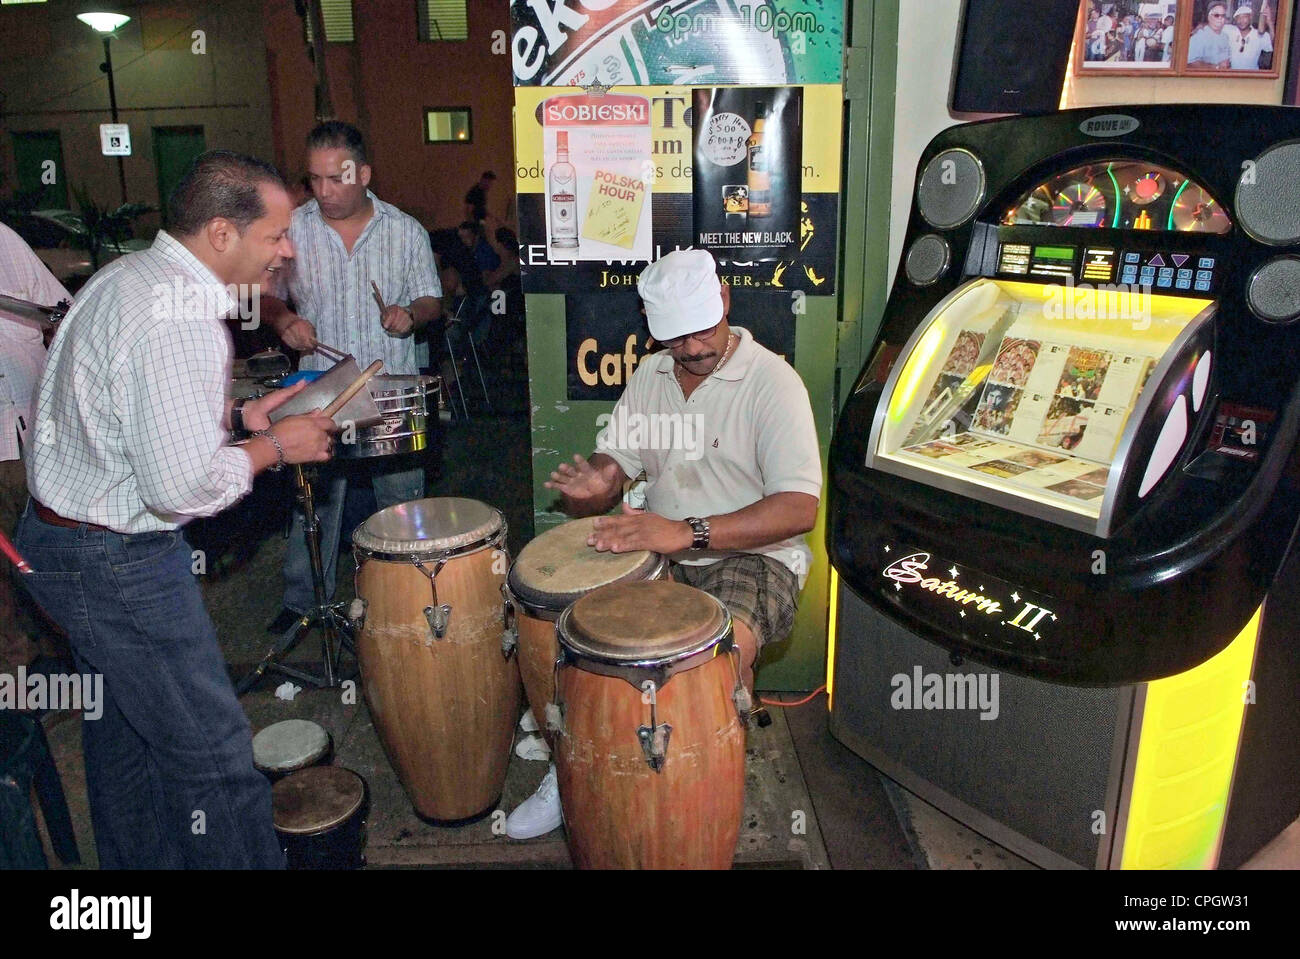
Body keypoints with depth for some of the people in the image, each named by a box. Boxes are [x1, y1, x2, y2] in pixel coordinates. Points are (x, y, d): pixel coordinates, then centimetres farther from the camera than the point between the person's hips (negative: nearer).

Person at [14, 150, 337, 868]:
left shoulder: (125, 275, 7)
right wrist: (274, 446, -14)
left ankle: (134, 859, 41)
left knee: (123, 728, 24)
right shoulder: (180, 321, -25)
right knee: (213, 756, -2)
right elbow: (185, 486, -29)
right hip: (117, 565, -11)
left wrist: (234, 417, 9)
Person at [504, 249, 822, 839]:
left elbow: (800, 507, -24)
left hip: (752, 554, -5)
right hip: (661, 549, 6)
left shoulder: (772, 382, -13)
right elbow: (612, 463, 11)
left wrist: (688, 532, -36)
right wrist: (589, 487, -16)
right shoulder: (649, 375, 7)